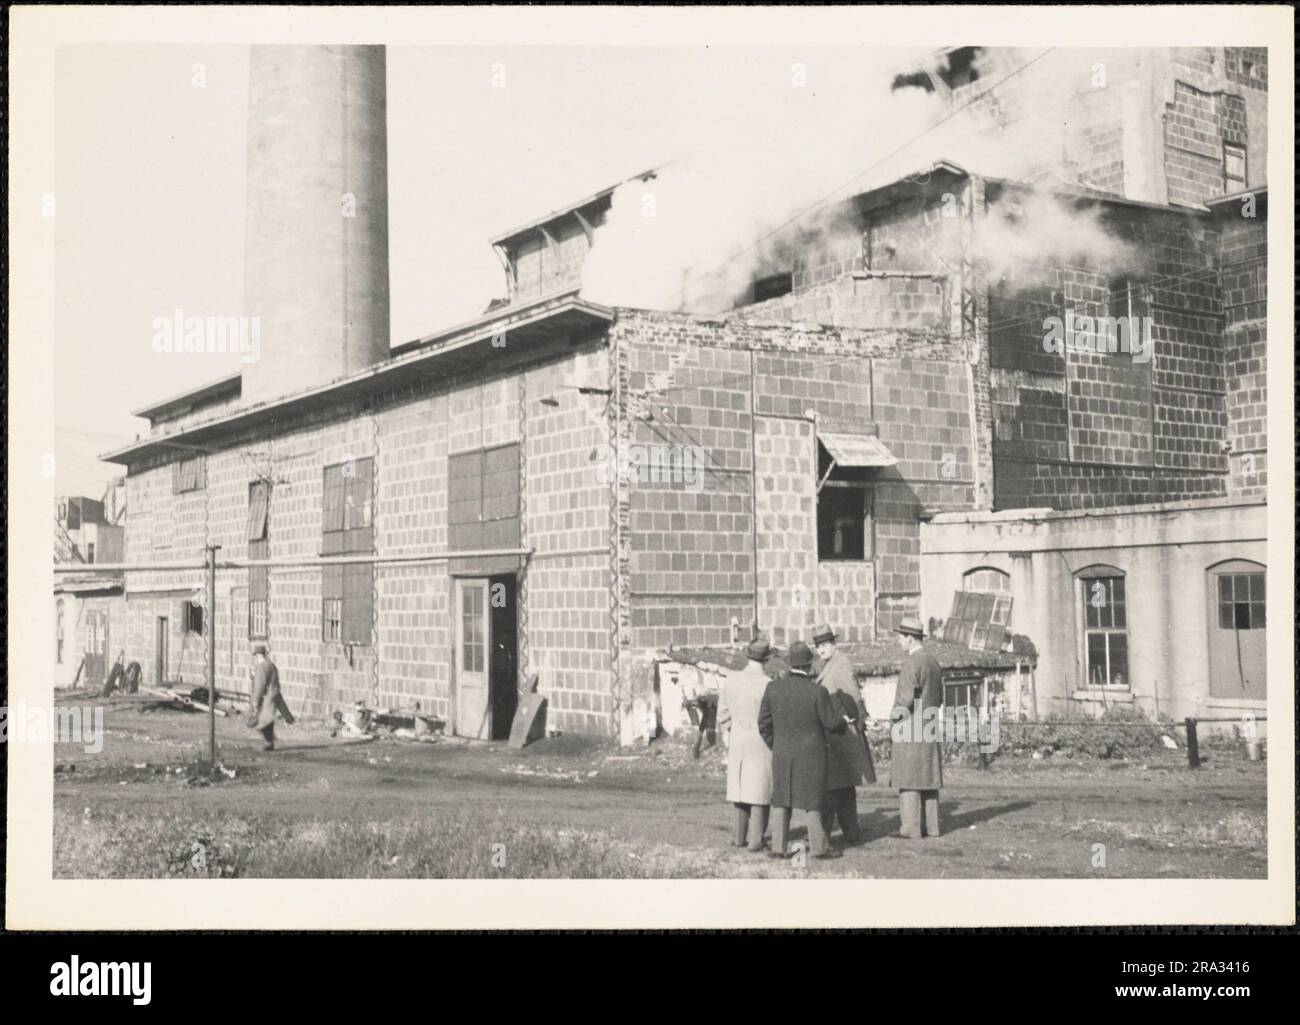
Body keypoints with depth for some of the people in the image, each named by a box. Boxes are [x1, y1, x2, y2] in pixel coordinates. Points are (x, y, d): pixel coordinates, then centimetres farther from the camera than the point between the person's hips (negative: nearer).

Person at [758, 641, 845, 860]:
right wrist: (843, 726, 14)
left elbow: (764, 724, -1)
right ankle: (819, 847, 13)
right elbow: (831, 723, -9)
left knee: (781, 800, 12)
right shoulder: (817, 691, -17)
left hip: (782, 754, 3)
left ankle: (778, 847, 10)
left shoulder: (773, 688, -7)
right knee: (810, 800, 8)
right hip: (811, 755, -2)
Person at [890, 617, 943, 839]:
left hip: (910, 728, -9)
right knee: (927, 777, 10)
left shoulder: (911, 662, -16)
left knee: (908, 779, -5)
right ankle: (930, 826, 12)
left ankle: (911, 828, -5)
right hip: (929, 727, 9)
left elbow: (906, 697, -21)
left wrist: (895, 714, -5)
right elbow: (939, 698, 18)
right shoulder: (933, 662, 12)